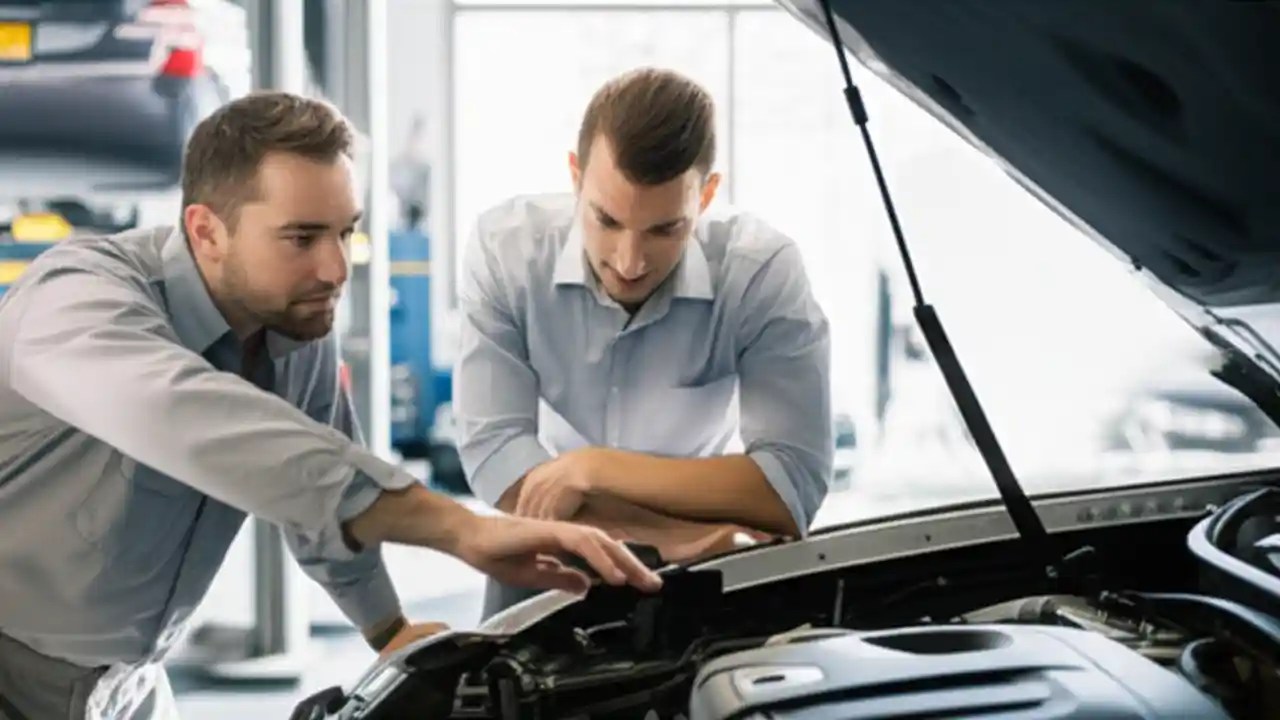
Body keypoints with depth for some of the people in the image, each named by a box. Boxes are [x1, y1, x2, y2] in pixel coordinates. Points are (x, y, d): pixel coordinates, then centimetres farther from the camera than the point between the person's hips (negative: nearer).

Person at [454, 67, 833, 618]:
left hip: (704, 572, 0)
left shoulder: (764, 271, -22)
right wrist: (675, 536, -28)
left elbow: (794, 488, -25)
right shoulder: (505, 247, -18)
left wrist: (591, 468, -26)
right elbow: (492, 453, -20)